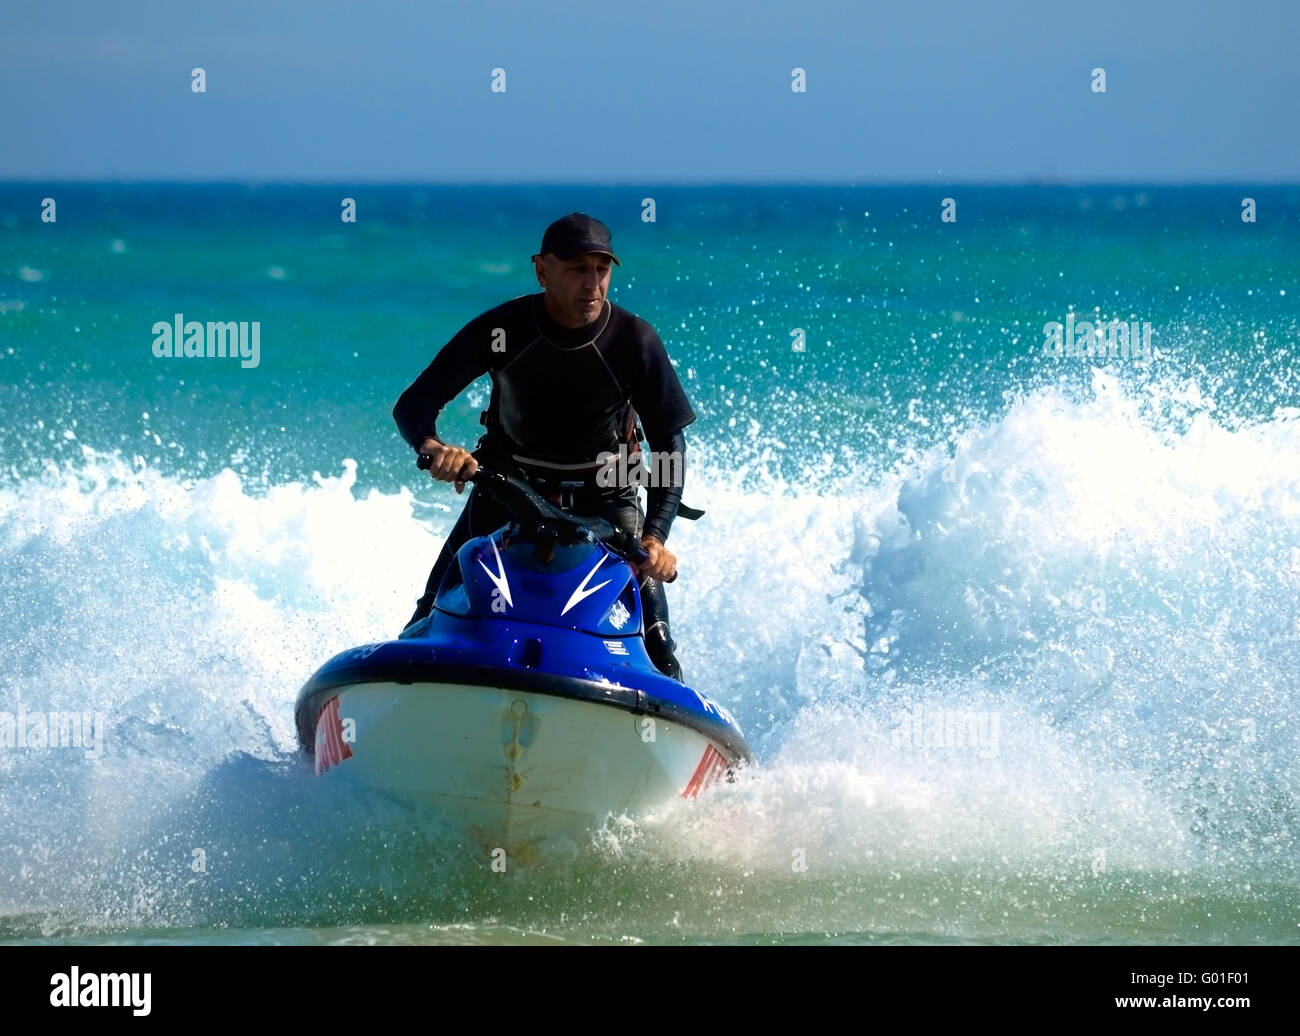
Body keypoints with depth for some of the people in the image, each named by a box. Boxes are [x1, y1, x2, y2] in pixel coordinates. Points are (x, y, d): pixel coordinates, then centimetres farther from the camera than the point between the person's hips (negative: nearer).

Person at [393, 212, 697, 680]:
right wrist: (434, 448, -40)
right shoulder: (502, 329, -17)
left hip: (604, 496, -1)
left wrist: (656, 536, -27)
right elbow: (413, 405, -15)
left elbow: (669, 440, -12)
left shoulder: (635, 341, -17)